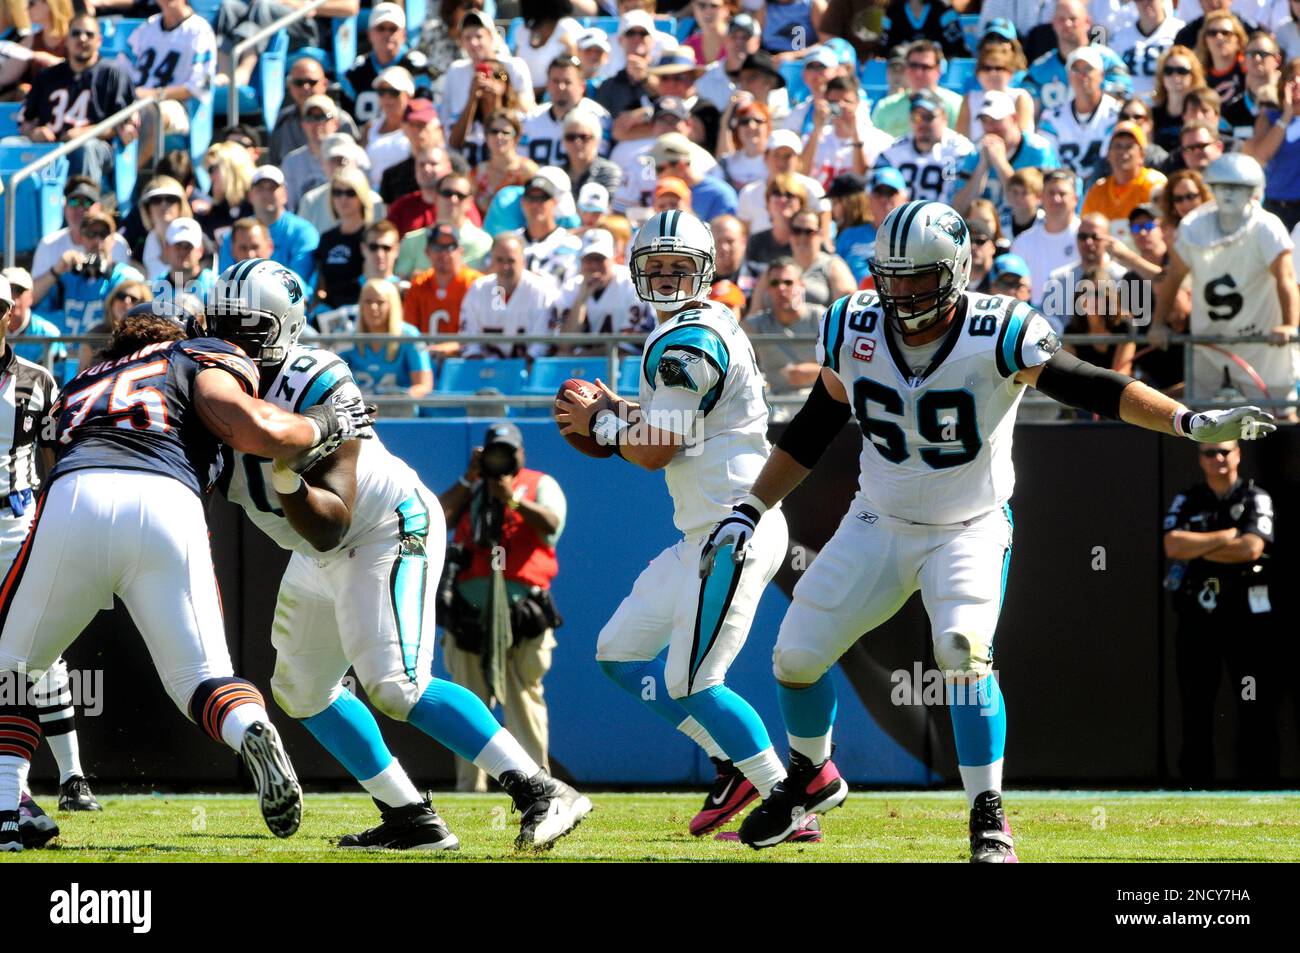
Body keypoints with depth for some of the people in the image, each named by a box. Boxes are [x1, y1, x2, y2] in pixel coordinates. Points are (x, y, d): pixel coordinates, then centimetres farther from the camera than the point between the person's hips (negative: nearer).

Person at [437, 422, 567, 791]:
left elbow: (551, 523, -9)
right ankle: (469, 785, 5)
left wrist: (513, 499, -20)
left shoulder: (540, 485, 10)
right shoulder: (471, 490, 20)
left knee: (524, 696, -9)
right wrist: (469, 479, 5)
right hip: (469, 607, 4)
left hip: (521, 606, -4)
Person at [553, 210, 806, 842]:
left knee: (689, 682, -12)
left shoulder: (688, 343, -15)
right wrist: (620, 411, 13)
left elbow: (656, 451, -15)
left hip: (732, 531, -11)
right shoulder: (711, 326, 18)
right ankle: (732, 766, 16)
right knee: (620, 654, 13)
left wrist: (600, 423, 2)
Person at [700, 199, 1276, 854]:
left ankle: (988, 819, -17)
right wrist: (750, 510, 5)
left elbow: (1091, 388, -29)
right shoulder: (852, 330, -9)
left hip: (969, 530, -4)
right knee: (796, 653, 3)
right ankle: (811, 776, 33)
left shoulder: (997, 337, -21)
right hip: (879, 524, 4)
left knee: (962, 651, -28)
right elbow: (813, 429, 5)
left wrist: (1190, 422, -42)